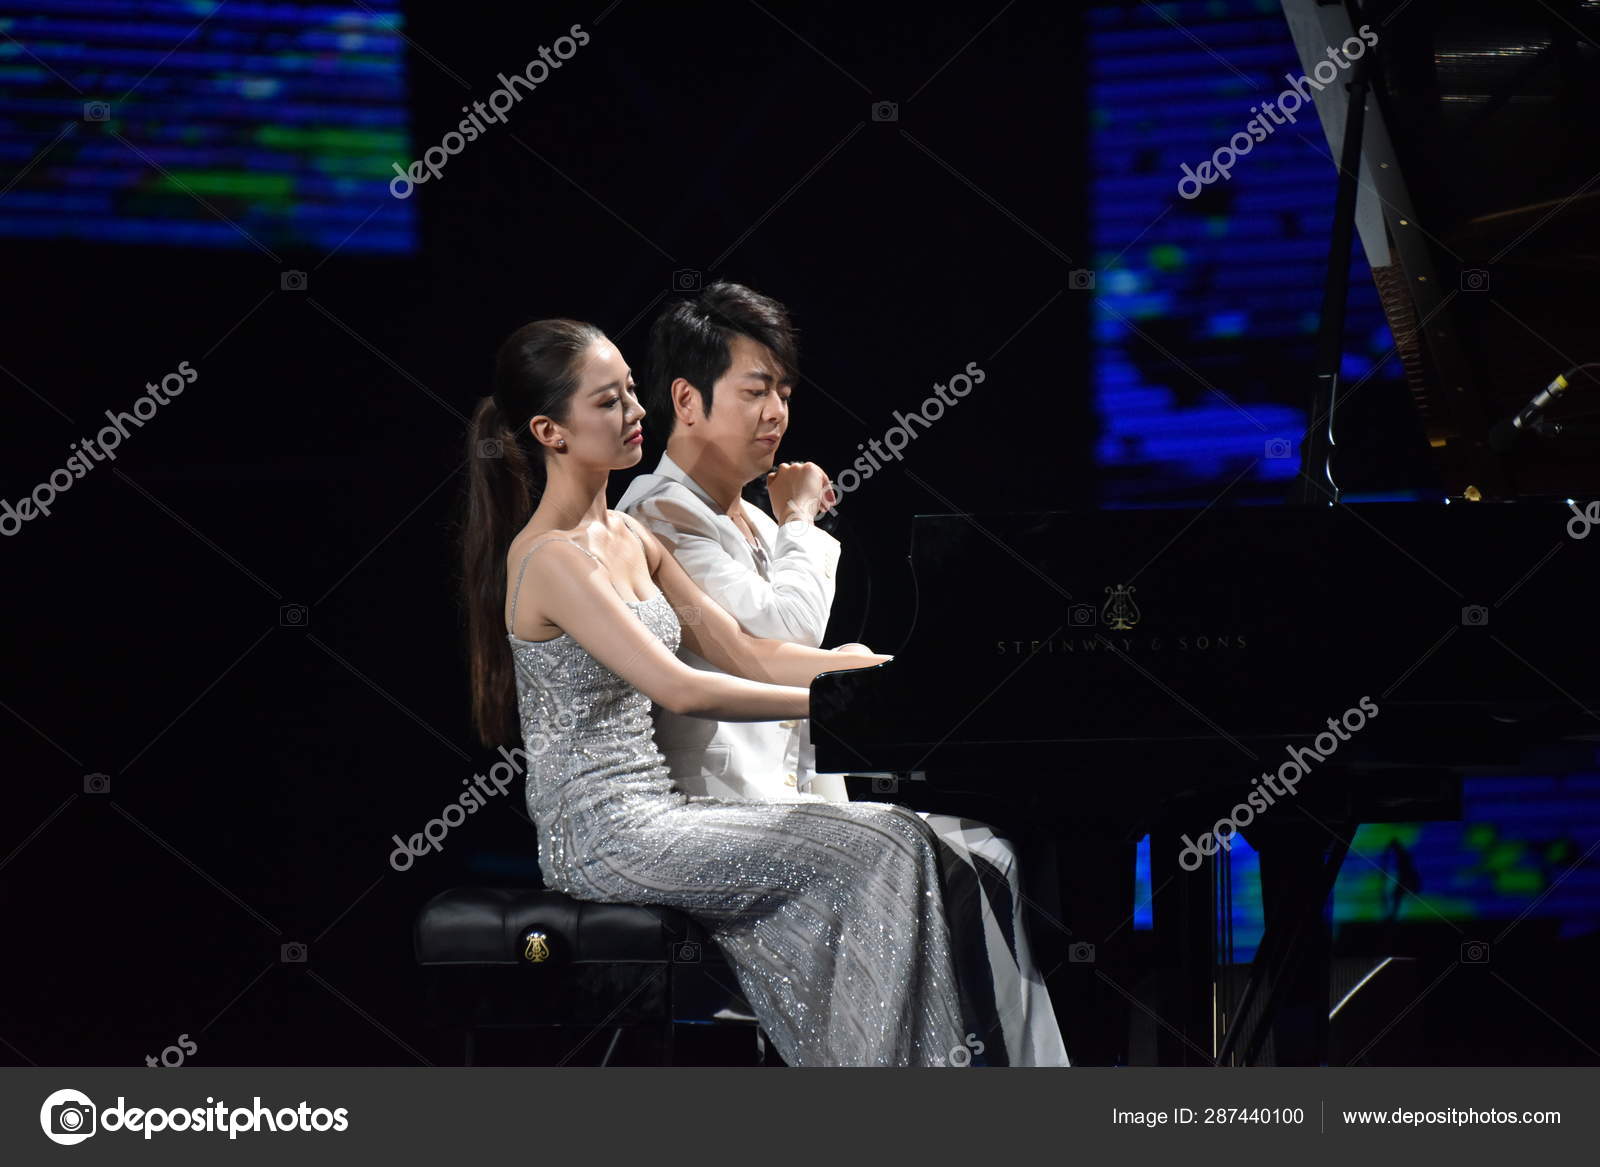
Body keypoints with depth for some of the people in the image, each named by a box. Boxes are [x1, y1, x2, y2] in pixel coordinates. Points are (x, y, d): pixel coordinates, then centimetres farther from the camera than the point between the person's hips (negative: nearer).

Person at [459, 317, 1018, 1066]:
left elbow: (746, 654, 13)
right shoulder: (551, 559, -15)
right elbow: (680, 690, -22)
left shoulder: (628, 538, 15)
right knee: (876, 851, -18)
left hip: (655, 812, 8)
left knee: (896, 838, -11)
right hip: (602, 837, -8)